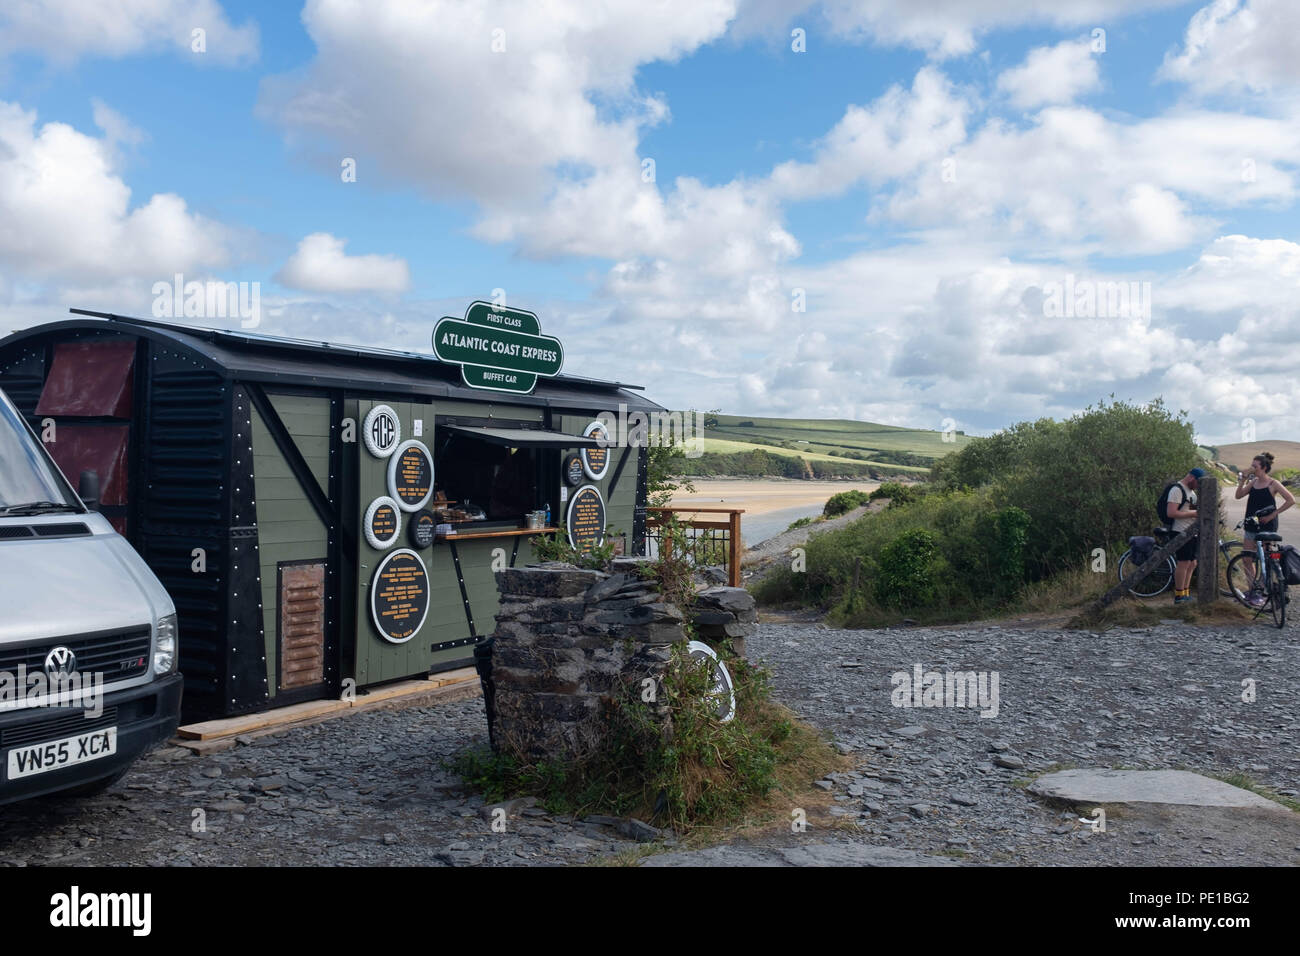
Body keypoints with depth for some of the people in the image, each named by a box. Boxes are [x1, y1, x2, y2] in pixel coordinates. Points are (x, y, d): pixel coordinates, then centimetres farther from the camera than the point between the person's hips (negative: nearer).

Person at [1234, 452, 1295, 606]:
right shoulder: (1253, 482, 8)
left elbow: (1291, 500, -13)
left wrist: (1274, 514, -14)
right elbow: (1239, 495, 2)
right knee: (1247, 559, 5)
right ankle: (1254, 589, 15)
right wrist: (1243, 480, -7)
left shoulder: (1273, 484, -9)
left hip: (1267, 526, -6)